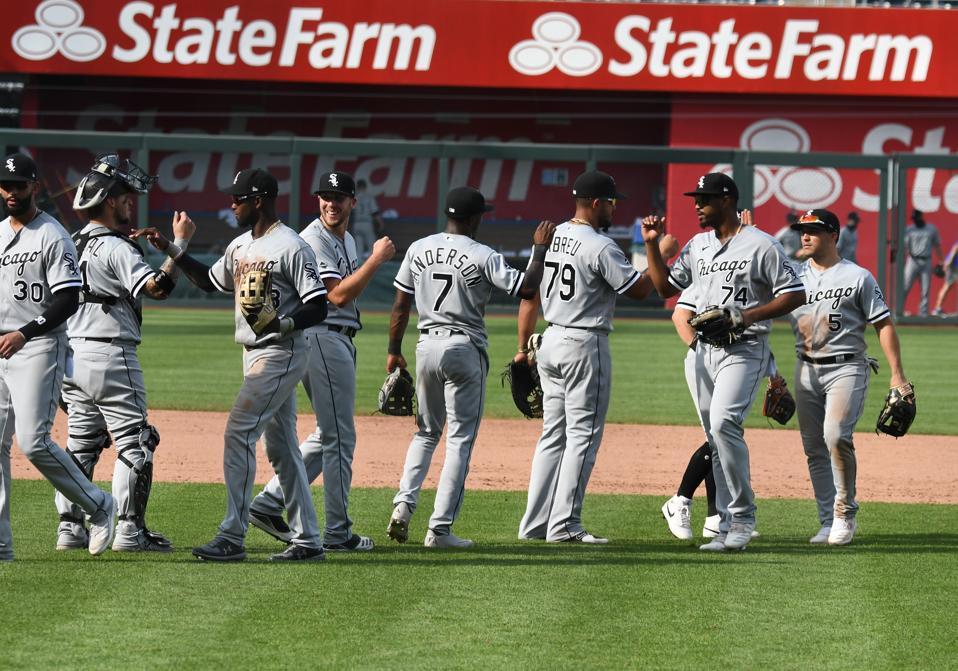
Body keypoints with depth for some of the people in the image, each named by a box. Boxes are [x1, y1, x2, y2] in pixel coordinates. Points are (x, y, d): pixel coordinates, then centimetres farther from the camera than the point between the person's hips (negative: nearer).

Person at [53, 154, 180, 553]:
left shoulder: (74, 245, 13)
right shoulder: (116, 248, -13)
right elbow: (157, 287, -22)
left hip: (72, 352, 8)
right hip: (110, 355, -8)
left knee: (81, 443, 12)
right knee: (134, 444, -2)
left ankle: (70, 527, 9)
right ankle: (129, 530, -5)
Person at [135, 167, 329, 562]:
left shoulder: (292, 247, -15)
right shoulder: (240, 246, 13)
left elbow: (318, 307, -17)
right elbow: (209, 281, 29)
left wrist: (282, 324, -32)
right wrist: (171, 250, 20)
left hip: (281, 354, -9)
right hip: (255, 354, 9)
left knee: (238, 433, -15)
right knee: (280, 446, 10)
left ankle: (233, 537, -17)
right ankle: (307, 540, 14)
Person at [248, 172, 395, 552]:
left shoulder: (347, 241, 18)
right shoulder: (314, 240, -13)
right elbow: (339, 296, -21)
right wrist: (376, 260, -19)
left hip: (339, 342, 10)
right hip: (323, 338, -10)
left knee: (329, 435, 15)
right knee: (339, 437, -7)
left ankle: (269, 504, 14)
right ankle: (337, 533, -3)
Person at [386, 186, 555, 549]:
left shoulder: (418, 249, 3)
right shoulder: (483, 256, -10)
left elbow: (401, 305, 5)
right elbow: (526, 288, -13)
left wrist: (394, 350, 13)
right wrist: (540, 249, -1)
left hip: (427, 346, 4)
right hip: (465, 349, -4)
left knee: (427, 432, 20)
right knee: (460, 440, 1)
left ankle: (404, 502, 0)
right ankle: (440, 529, -3)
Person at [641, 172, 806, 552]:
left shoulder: (762, 246, -8)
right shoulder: (697, 246, 14)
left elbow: (795, 295, -10)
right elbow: (666, 287, 21)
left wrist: (744, 316, -19)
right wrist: (652, 246, 9)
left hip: (744, 351, -7)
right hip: (705, 350, 7)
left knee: (724, 423, -24)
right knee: (716, 437, 6)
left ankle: (743, 517, -18)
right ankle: (729, 525, 10)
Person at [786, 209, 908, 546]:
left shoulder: (858, 277, 0)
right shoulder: (793, 275, 11)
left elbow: (884, 324, 0)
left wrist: (897, 374, -7)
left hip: (846, 369, -5)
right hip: (806, 371, 5)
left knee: (836, 436, -22)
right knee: (814, 449, 4)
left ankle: (845, 511, -9)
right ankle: (829, 523, 10)